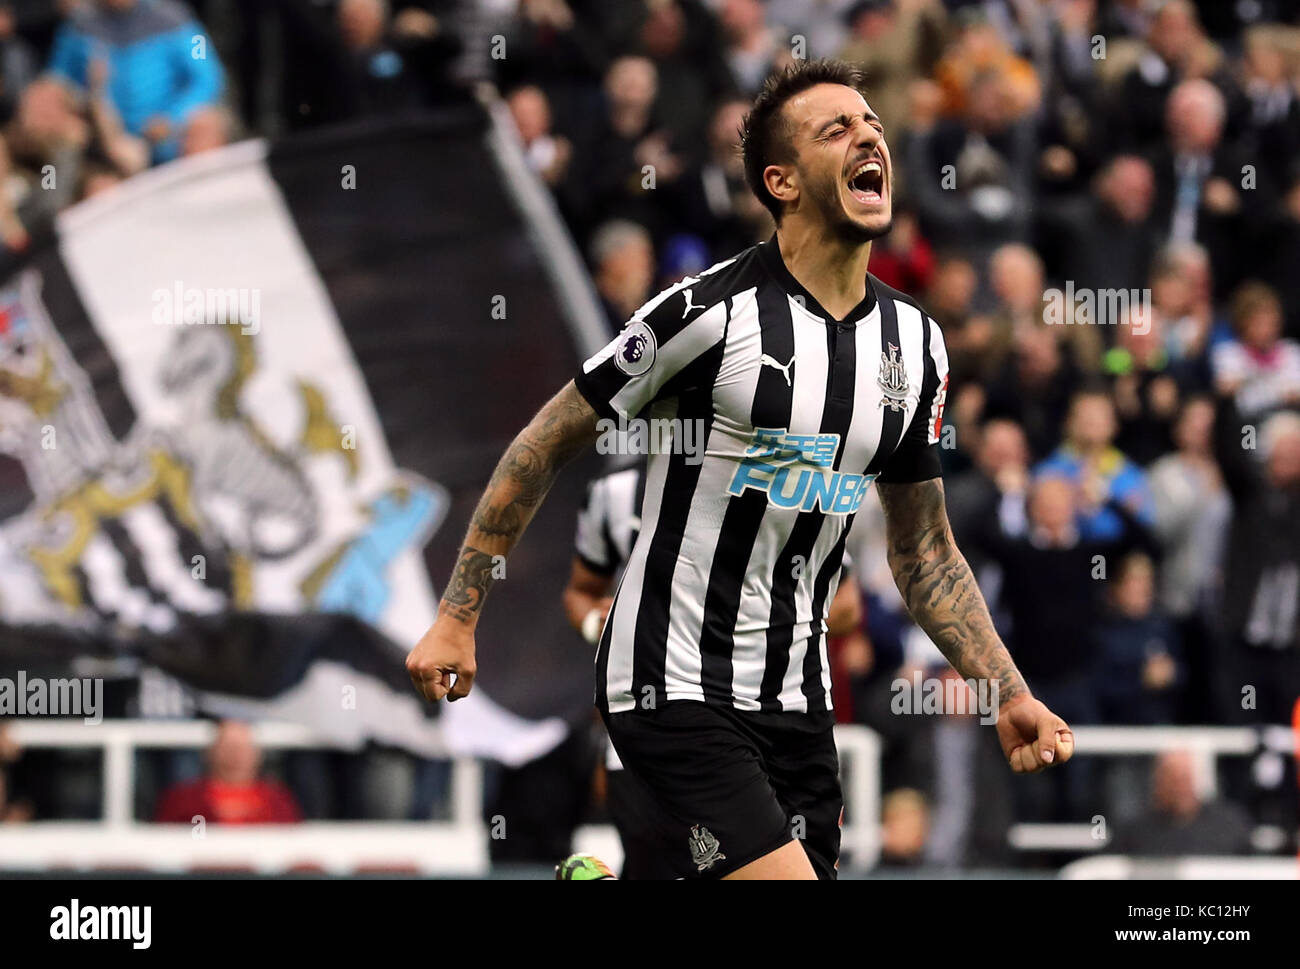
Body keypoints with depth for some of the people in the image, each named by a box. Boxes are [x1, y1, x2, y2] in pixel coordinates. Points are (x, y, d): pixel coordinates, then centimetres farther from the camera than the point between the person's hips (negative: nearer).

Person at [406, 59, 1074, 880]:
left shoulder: (916, 341, 7)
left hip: (798, 700, 7)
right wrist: (457, 618, -6)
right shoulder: (708, 311, -12)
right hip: (676, 686, -7)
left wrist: (1010, 694, 8)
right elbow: (546, 447, -4)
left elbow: (924, 551, 16)